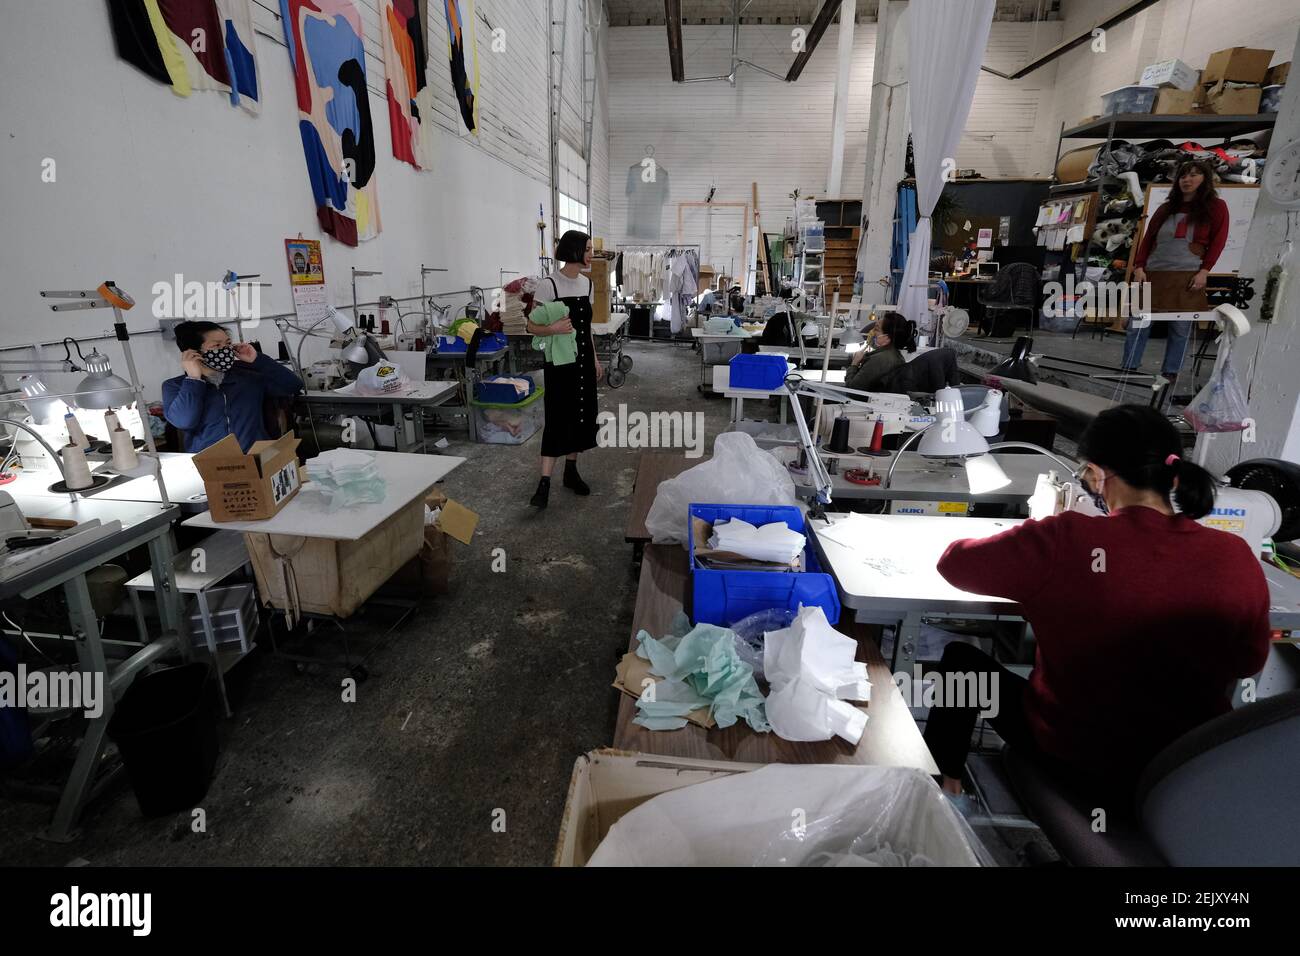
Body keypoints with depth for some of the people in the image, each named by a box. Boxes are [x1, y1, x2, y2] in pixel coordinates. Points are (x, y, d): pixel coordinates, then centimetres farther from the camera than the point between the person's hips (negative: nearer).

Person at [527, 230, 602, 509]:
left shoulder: (587, 282, 8)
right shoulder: (548, 284, -13)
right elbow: (532, 326, -14)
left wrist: (594, 358, 17)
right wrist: (553, 328, -33)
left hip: (584, 359, 7)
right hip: (560, 360, -6)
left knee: (581, 414, 10)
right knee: (557, 417, -8)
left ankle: (571, 471, 24)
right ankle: (545, 482, -4)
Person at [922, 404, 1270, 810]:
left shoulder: (1064, 541, -26)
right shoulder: (1237, 559, -14)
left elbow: (954, 562, -11)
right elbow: (1249, 663, 3)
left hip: (1073, 762, -4)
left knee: (961, 657, 18)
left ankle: (942, 780, 35)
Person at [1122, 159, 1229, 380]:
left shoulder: (1215, 207, 9)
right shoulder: (1166, 208, 17)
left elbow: (1217, 242, 3)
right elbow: (1147, 239, 12)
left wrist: (1204, 271, -9)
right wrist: (1139, 267, -1)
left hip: (1187, 277, -2)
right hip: (1153, 275, 2)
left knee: (1181, 328, -1)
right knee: (1137, 324, -4)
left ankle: (1170, 373, 5)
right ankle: (1129, 368, 2)